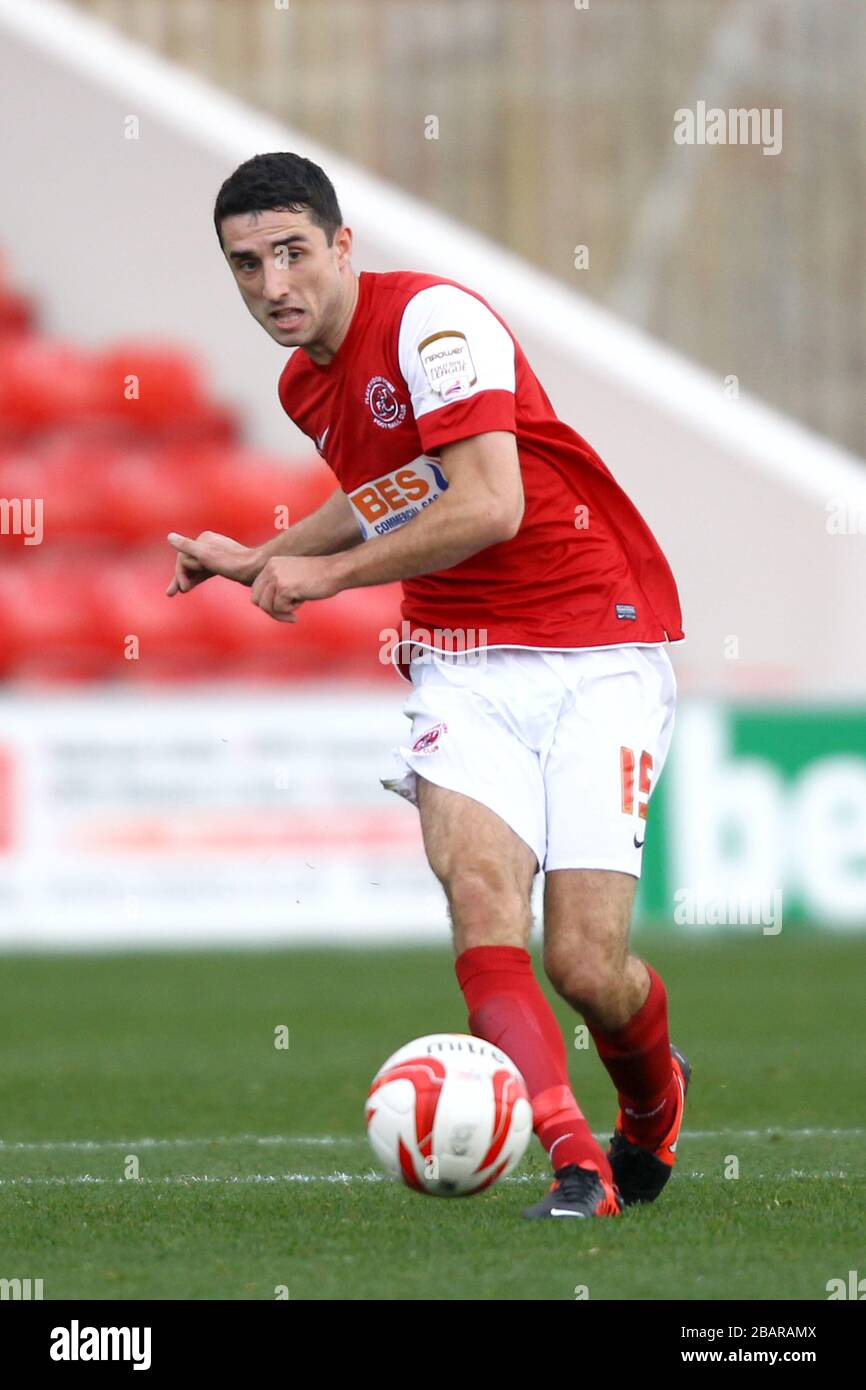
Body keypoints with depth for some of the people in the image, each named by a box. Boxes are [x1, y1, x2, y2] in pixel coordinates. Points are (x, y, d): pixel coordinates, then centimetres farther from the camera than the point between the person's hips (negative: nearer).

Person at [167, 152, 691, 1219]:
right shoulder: (305, 388, 11)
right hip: (464, 666, 6)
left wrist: (327, 573, -15)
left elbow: (489, 505, -24)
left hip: (599, 654, -6)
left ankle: (653, 1100, 24)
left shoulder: (431, 319, -14)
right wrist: (259, 559, 22)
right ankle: (576, 1165, -30)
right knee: (478, 887, -24)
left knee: (585, 965, -11)